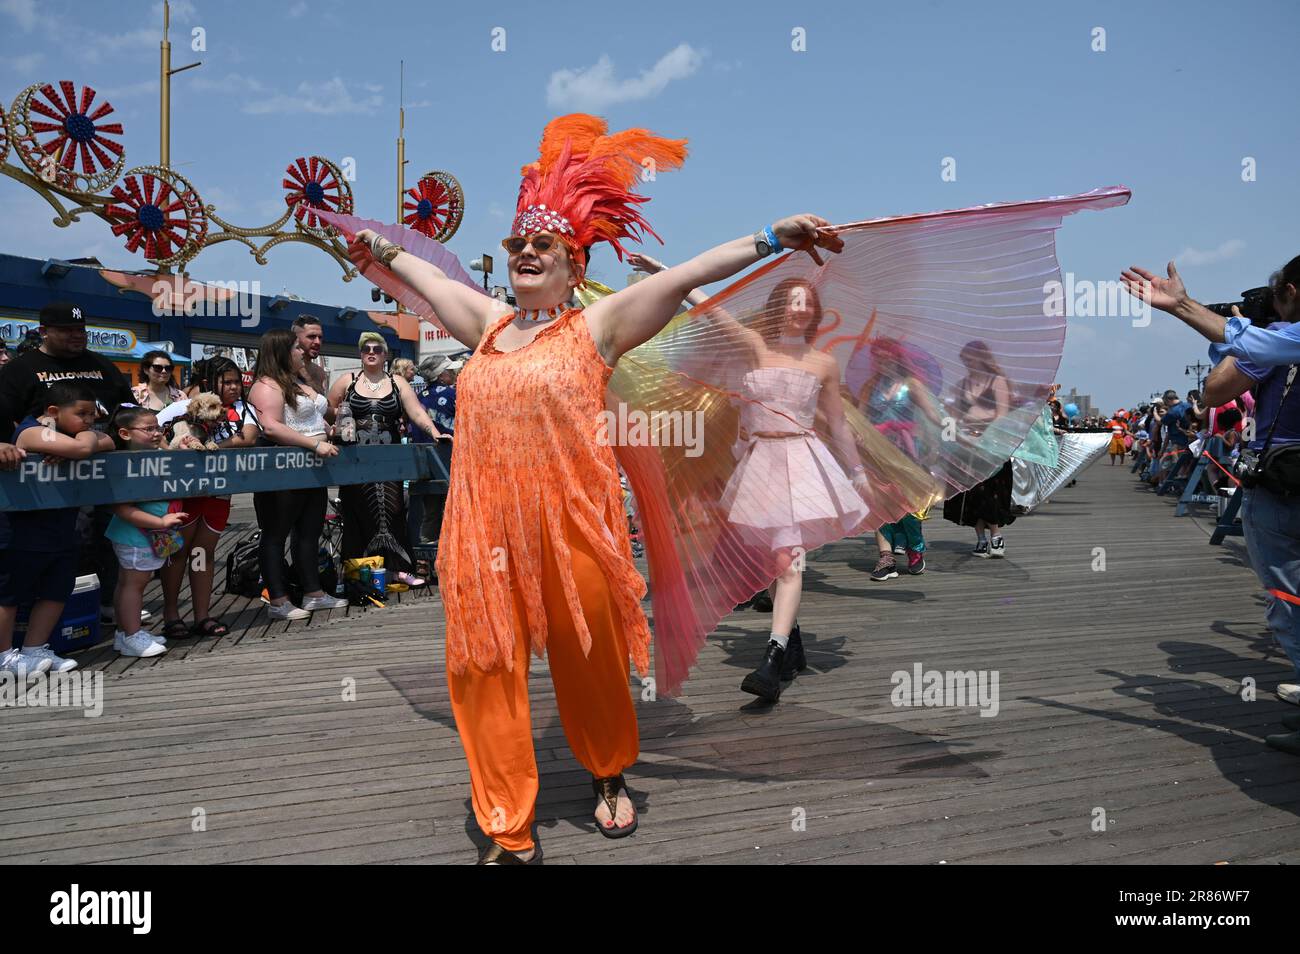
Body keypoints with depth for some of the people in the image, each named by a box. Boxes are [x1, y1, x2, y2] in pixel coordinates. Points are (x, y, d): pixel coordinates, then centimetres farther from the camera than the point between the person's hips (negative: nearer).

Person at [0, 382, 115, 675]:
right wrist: (88, 436, -11)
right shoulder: (33, 431, -19)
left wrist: (90, 439, -18)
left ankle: (34, 649, 26)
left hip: (61, 533, 8)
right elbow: (82, 447, -34)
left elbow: (107, 442, 0)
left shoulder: (73, 431, 8)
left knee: (56, 593, 13)